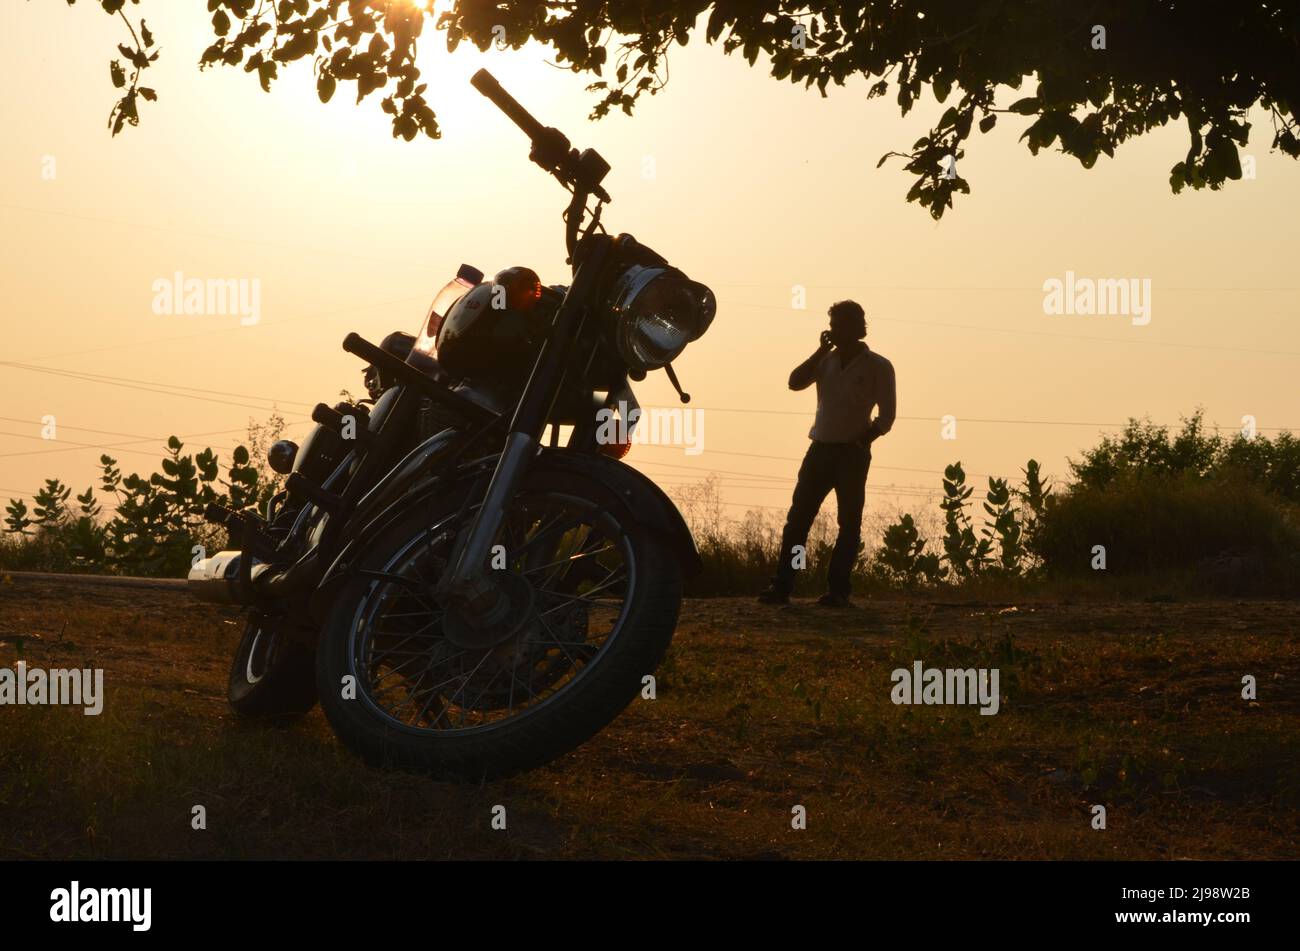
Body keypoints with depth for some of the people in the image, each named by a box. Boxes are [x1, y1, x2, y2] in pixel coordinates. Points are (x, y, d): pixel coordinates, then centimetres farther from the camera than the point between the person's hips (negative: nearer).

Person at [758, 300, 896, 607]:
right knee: (797, 518, -3)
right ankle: (782, 587, -3)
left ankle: (838, 590, 1)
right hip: (820, 449, 4)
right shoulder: (826, 360, 12)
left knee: (849, 524, -2)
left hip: (853, 454, -4)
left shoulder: (877, 367, -1)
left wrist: (860, 441, -14)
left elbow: (886, 417, -3)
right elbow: (795, 382, -1)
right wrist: (821, 350, -5)